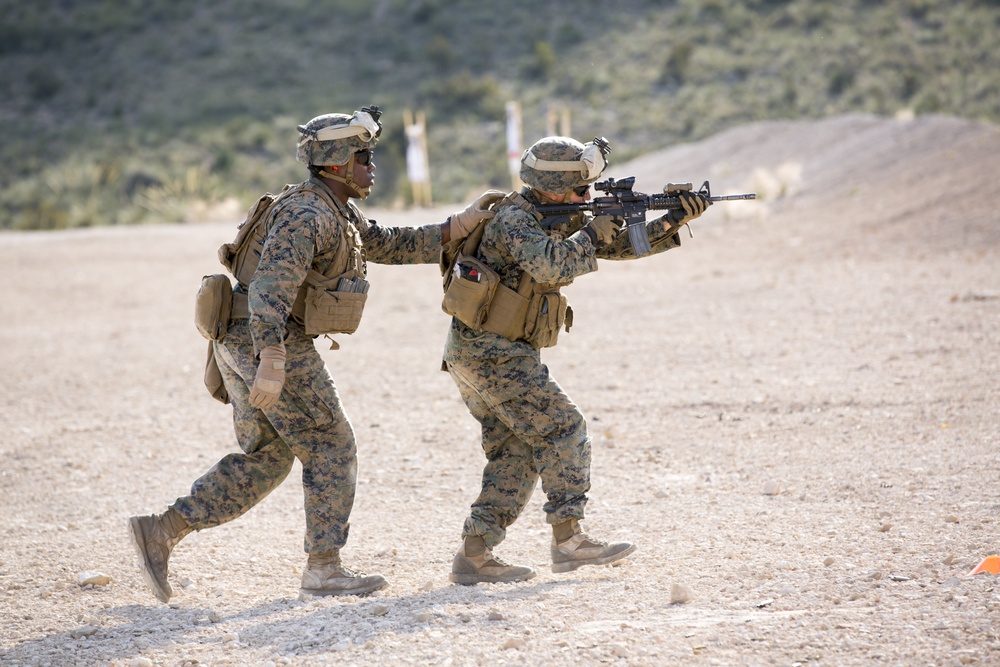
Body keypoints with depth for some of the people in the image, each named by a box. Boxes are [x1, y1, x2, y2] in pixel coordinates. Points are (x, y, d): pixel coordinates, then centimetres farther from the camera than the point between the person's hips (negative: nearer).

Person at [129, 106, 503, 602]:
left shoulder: (340, 214, 16)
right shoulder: (307, 214, -17)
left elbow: (392, 246, 23)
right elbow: (272, 286, -28)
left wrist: (464, 222, 17)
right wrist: (272, 362, -36)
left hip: (242, 343, 10)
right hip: (268, 342, -10)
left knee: (265, 460, 13)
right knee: (331, 449, -2)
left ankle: (161, 530, 10)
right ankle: (324, 569, 3)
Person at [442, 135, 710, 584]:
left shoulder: (558, 218, 12)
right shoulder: (515, 219, -16)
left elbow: (621, 244, 13)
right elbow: (549, 266, -33)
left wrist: (675, 220, 1)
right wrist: (590, 235, -17)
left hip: (483, 355, 10)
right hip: (490, 352, -10)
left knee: (517, 453, 7)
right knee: (562, 430, -8)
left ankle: (474, 556, 5)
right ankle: (568, 541, -6)